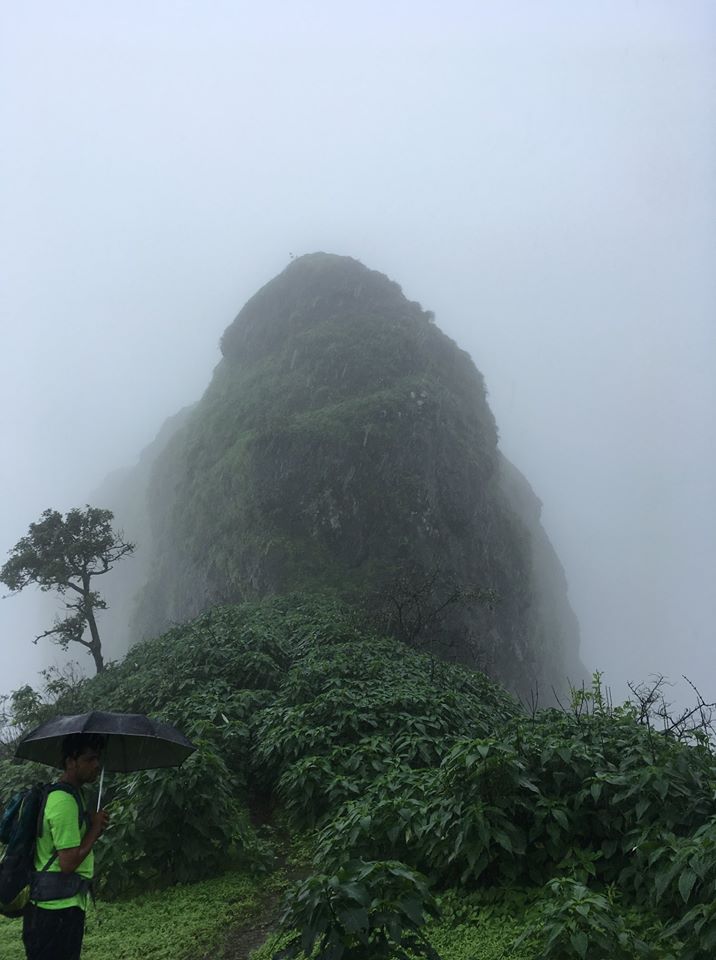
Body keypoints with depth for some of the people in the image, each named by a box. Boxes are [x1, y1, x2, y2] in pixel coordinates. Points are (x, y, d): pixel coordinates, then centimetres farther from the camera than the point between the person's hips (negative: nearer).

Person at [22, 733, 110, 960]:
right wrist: (95, 829, -11)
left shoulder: (70, 795, 13)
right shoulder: (65, 801, -20)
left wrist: (93, 828, 3)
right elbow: (68, 862, -23)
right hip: (58, 909, -10)